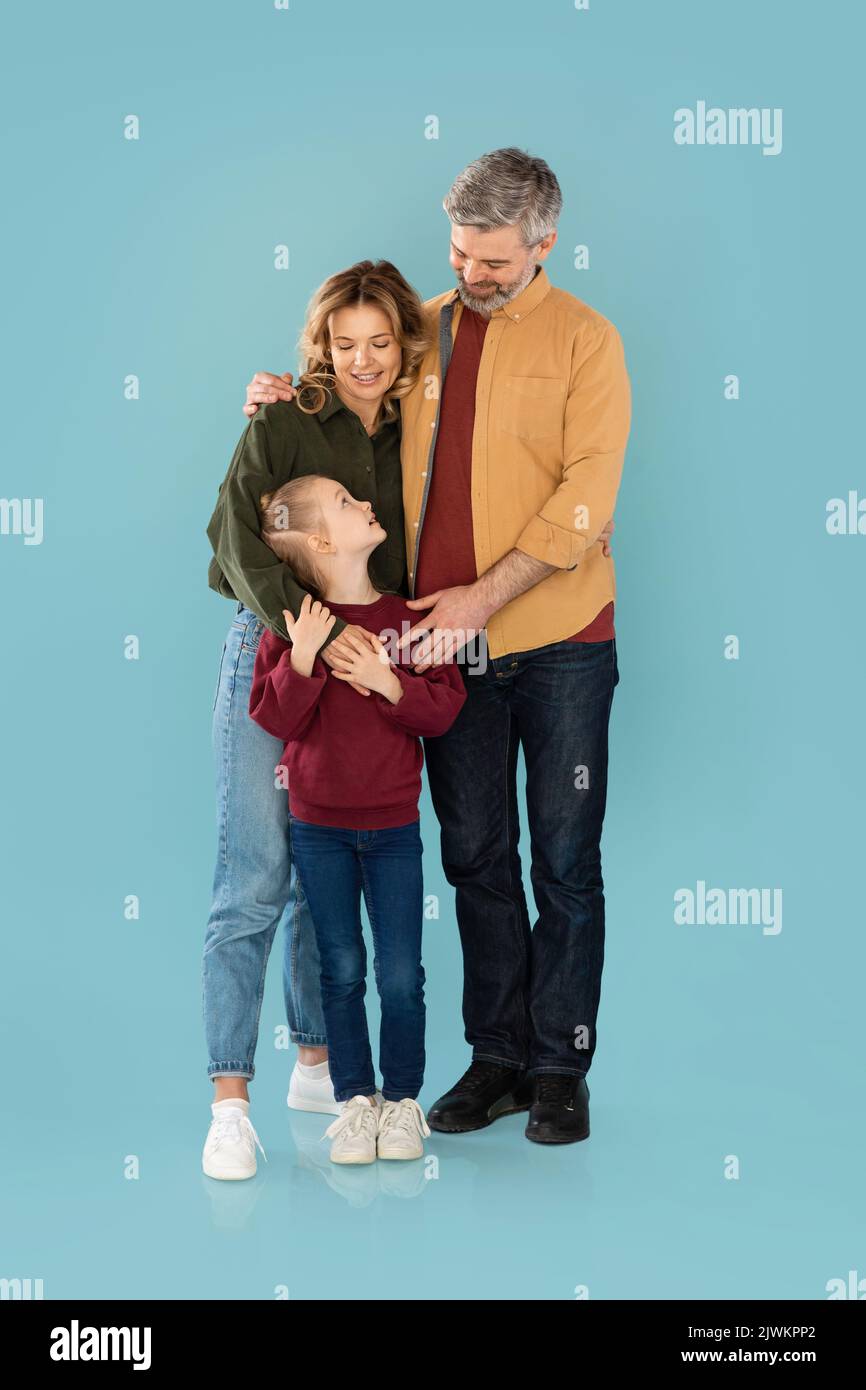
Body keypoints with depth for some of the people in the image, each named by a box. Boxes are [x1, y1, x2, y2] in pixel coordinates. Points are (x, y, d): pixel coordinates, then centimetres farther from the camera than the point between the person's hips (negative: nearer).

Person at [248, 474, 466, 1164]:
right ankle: (354, 1099, 21)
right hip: (318, 827, -1)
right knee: (341, 970, 7)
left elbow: (446, 708, -5)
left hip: (393, 828, 1)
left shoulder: (407, 615, -2)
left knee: (401, 975, 2)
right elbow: (276, 719, -11)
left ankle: (402, 1100, 19)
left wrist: (391, 684, -20)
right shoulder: (294, 624, -6)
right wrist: (301, 660, -25)